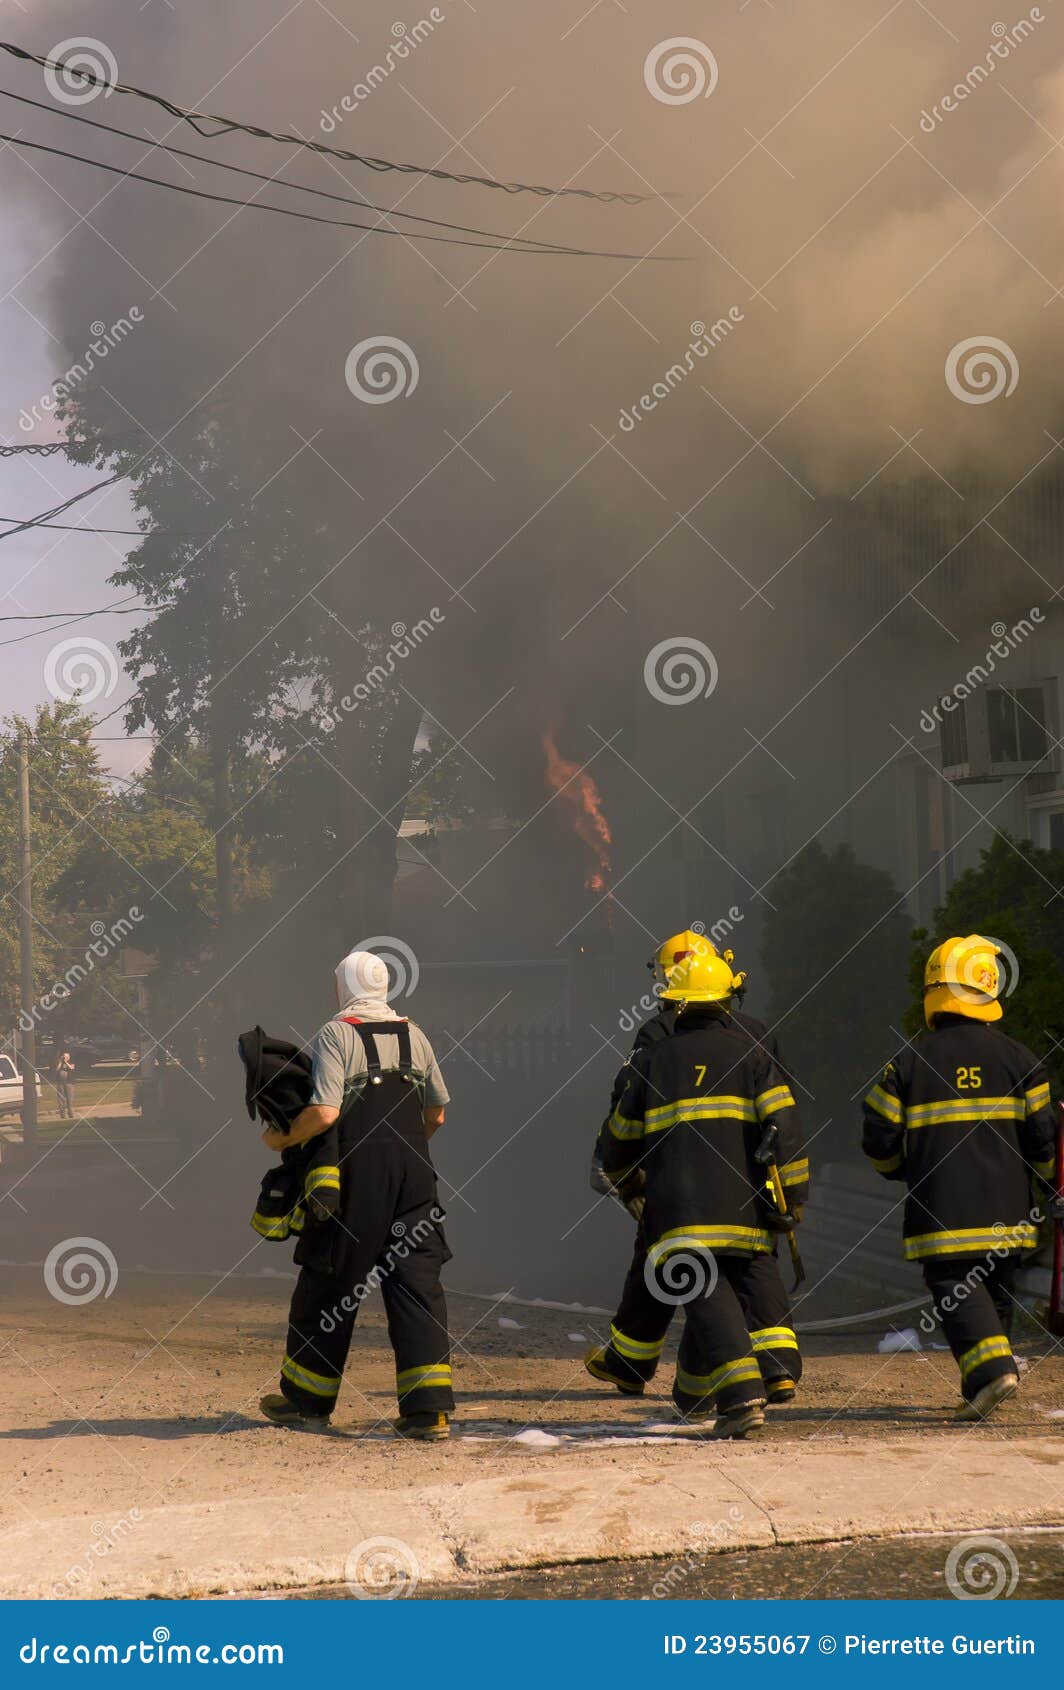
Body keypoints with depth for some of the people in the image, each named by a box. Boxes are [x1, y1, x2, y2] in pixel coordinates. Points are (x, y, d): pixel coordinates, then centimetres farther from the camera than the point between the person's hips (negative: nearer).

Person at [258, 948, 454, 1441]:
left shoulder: (336, 1034, -6)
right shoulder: (413, 1035, 10)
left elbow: (325, 1112, -16)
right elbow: (437, 1112, 17)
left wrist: (282, 1139, 0)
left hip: (354, 1175, -4)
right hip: (413, 1175, 4)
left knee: (328, 1286, 9)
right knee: (418, 1285, 3)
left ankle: (307, 1402, 20)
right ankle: (429, 1409, -4)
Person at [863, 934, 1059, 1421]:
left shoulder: (907, 1063, -2)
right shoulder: (1016, 1058, 2)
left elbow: (880, 1142, 1)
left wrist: (902, 1171, 23)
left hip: (940, 1211, -3)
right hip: (1005, 1210, 3)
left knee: (954, 1289, -4)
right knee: (994, 1288, 15)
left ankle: (992, 1367, -25)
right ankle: (981, 1388, 16)